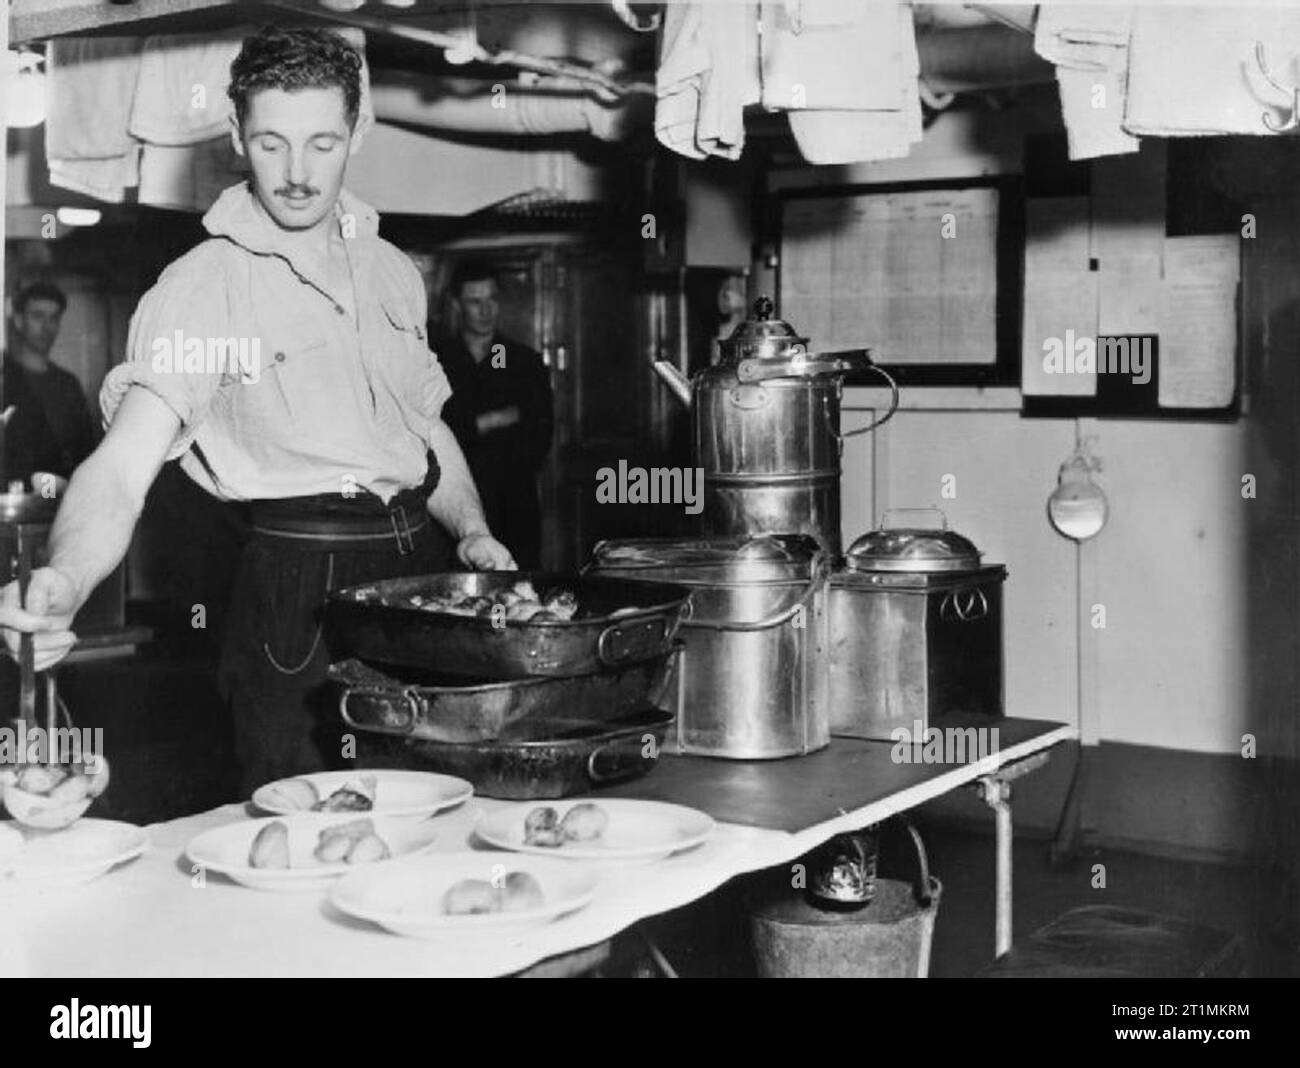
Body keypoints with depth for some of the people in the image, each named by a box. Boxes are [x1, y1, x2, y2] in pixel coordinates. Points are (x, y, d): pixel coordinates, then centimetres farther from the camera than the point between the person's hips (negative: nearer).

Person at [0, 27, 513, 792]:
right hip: (297, 590, -6)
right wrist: (66, 583, -41)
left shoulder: (391, 271, 9)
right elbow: (124, 467, -22)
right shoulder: (203, 287, -11)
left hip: (416, 564, 6)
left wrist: (473, 530, 6)